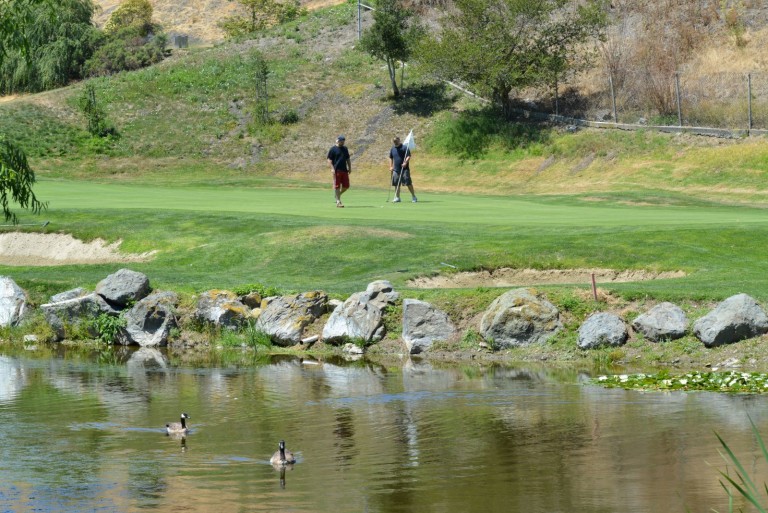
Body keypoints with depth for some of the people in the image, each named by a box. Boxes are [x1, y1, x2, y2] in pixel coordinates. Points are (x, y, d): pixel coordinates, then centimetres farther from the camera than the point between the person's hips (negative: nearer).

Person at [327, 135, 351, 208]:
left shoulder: (345, 149, 17)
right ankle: (338, 201, -2)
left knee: (346, 186, 3)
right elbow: (329, 160, -6)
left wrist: (349, 168, 15)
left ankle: (338, 195, 27)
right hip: (337, 170, -6)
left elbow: (348, 159, 23)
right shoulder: (333, 149, -2)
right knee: (337, 186, -5)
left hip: (344, 170, 6)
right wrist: (332, 168, -16)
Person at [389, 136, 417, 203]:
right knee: (396, 184, 5)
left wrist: (405, 162, -26)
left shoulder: (404, 148, -5)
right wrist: (391, 166, 14)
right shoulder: (392, 149, 12)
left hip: (404, 169, -5)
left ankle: (413, 196, 2)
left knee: (408, 183, -7)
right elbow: (391, 158, 23)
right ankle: (397, 197, 12)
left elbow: (408, 156, -11)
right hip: (396, 169, 5)